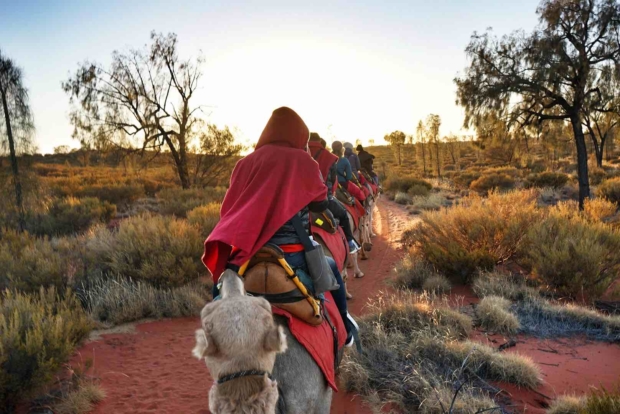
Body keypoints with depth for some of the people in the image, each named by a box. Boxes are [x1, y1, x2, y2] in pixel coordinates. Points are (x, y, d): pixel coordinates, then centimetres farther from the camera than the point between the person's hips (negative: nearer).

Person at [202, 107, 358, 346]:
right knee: (331, 268, 26)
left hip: (244, 256, 3)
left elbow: (228, 210, 7)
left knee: (220, 276, 33)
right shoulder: (303, 162, -5)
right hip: (291, 255, -2)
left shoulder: (245, 164, 4)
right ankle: (344, 328, 34)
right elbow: (321, 205, 8)